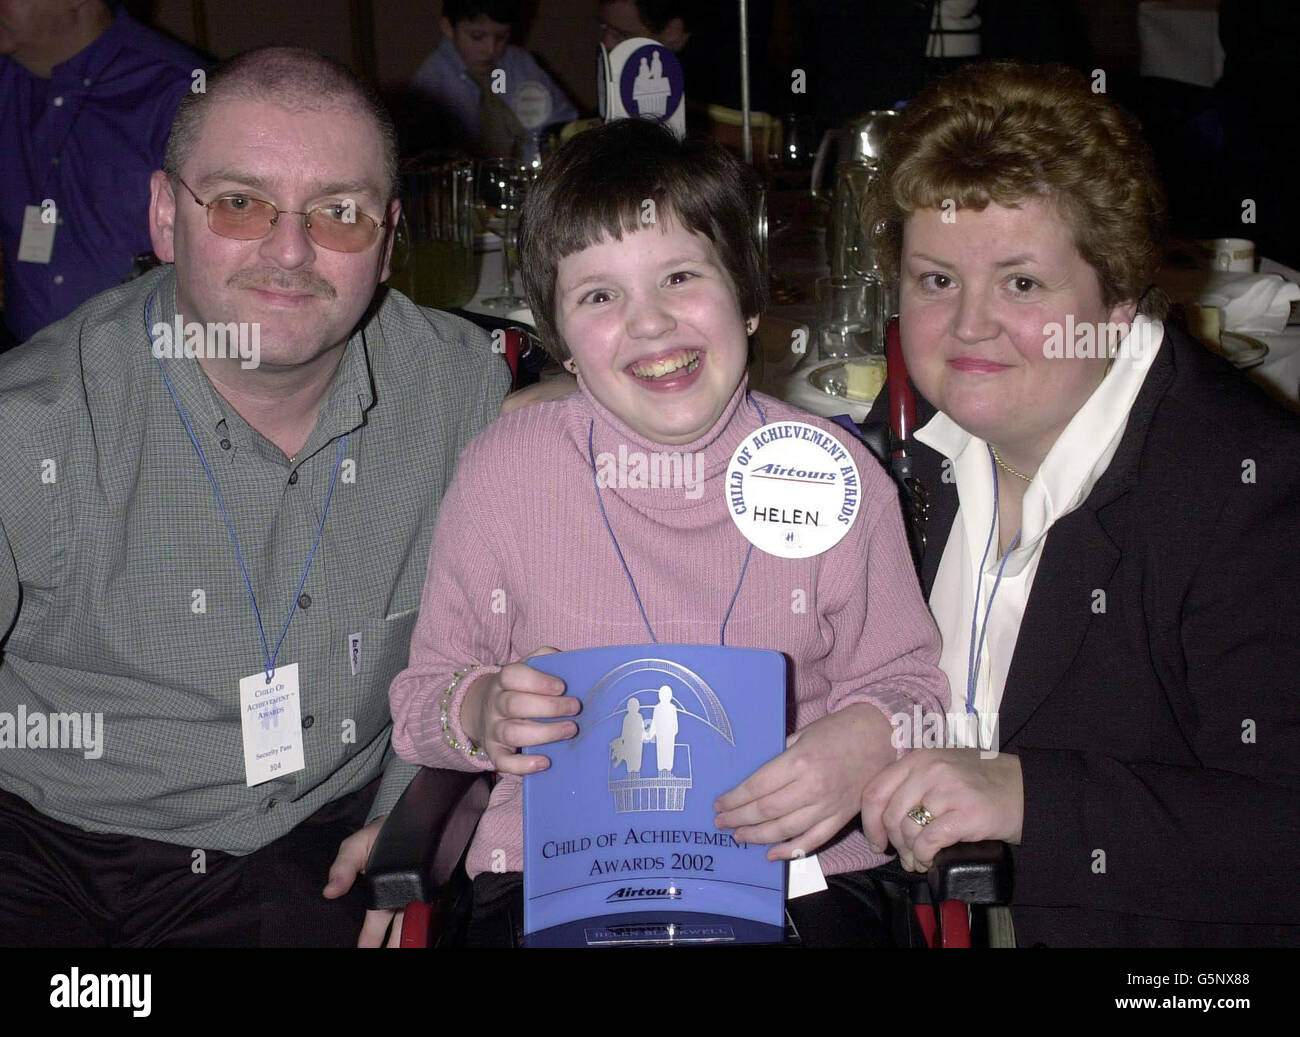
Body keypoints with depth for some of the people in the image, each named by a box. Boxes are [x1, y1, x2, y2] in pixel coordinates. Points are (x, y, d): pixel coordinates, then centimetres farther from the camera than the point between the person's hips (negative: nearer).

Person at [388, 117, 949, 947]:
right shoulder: (503, 471, 0)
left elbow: (905, 678, 9)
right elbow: (424, 692, 8)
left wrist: (865, 739, -14)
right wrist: (480, 714, -15)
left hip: (792, 866, 1)